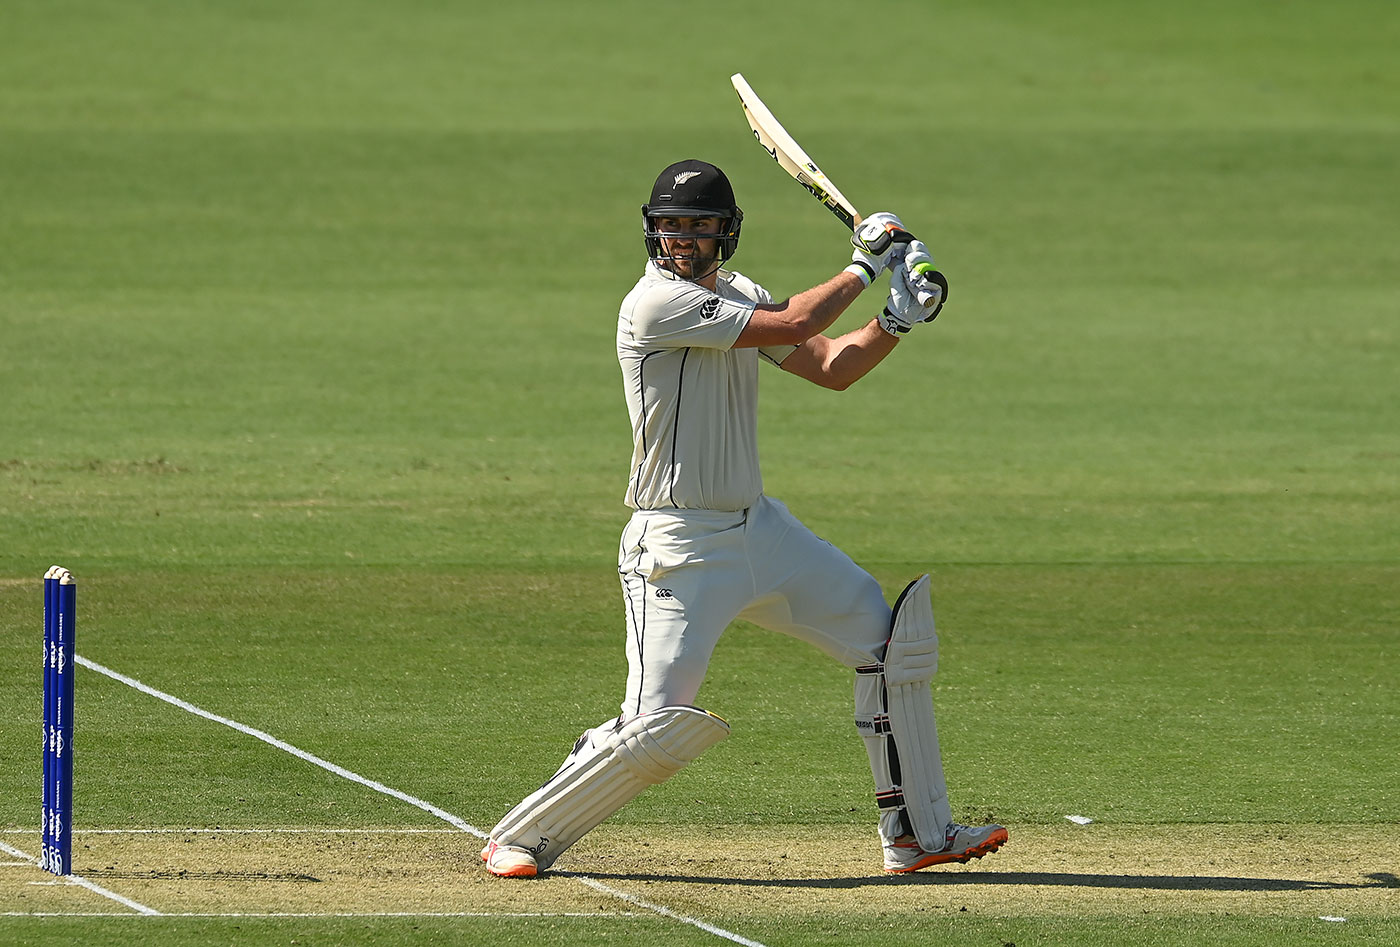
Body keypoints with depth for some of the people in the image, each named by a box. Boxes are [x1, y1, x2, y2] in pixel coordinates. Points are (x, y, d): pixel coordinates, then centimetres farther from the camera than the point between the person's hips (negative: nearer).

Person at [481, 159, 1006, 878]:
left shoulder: (739, 297, 11)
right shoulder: (657, 302, -17)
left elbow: (832, 367, 13)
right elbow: (795, 325, -21)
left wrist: (898, 319, -5)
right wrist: (866, 263, -7)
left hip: (759, 528, 9)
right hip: (678, 543, -9)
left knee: (890, 639, 9)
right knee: (655, 729, -15)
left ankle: (918, 833, 17)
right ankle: (520, 840, 4)